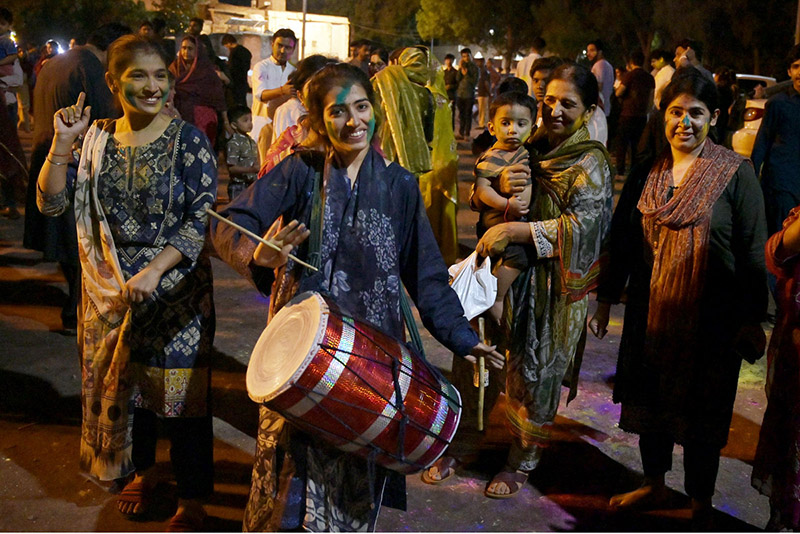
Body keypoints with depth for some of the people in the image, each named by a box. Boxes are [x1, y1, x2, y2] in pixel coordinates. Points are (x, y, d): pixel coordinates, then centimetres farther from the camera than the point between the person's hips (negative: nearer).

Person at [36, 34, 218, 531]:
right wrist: (62, 144, -12)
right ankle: (143, 472, 42)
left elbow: (204, 218, -14)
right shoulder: (97, 140, 3)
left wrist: (155, 270, -24)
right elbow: (51, 203, 0)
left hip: (176, 291, -4)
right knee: (125, 381, 17)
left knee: (182, 389, 3)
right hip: (113, 290, 4)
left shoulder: (188, 139, -9)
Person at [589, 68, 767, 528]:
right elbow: (622, 240, 9)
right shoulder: (646, 173, 3)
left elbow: (754, 252, -7)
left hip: (711, 318, -4)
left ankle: (702, 504, 27)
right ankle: (654, 486, 36)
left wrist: (752, 319, -9)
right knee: (652, 401, 15)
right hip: (651, 311, 4)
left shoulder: (736, 173, -7)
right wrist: (605, 300, 8)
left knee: (702, 410, 8)